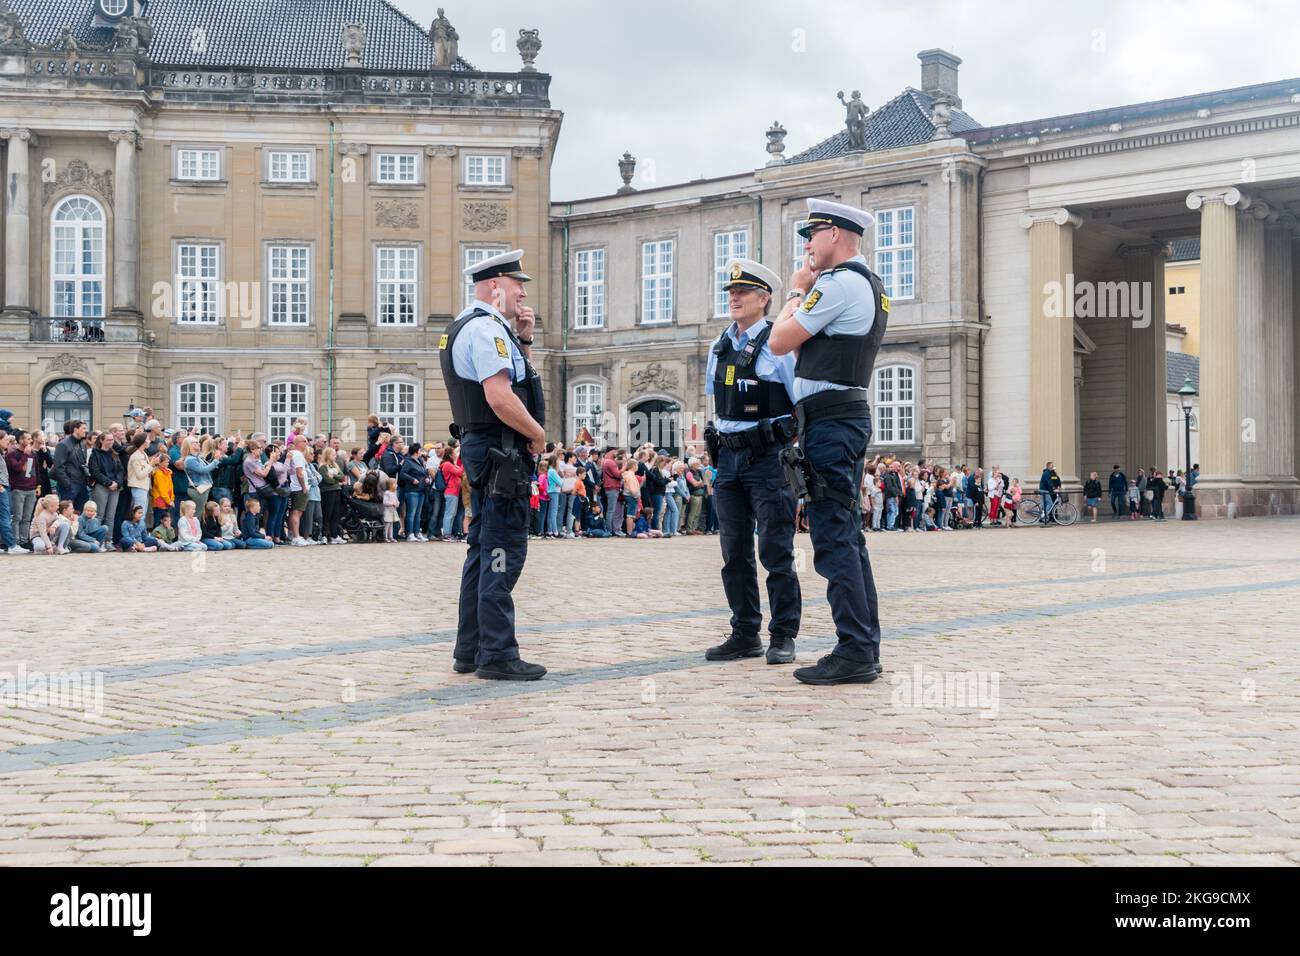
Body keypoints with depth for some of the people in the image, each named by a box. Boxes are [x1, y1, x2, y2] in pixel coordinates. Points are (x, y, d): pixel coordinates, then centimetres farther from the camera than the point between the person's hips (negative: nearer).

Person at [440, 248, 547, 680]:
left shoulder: (472, 327, 19)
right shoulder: (486, 329, -14)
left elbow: (518, 381, 26)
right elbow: (501, 398, -25)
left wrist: (523, 341, 13)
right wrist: (538, 433, -12)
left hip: (483, 451, 11)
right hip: (501, 452, -11)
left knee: (484, 550, 14)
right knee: (504, 551, -8)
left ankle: (470, 651, 19)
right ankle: (498, 655, -6)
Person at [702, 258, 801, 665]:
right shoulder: (719, 348, 12)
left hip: (768, 459, -7)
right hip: (728, 459, 7)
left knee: (776, 551, -3)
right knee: (735, 553, 8)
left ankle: (783, 636, 3)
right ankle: (745, 634, 16)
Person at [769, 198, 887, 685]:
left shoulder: (839, 283, -13)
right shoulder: (870, 285, 20)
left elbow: (780, 342, -10)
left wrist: (797, 291, 2)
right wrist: (807, 290, 16)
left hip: (829, 417, -11)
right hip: (850, 413, 11)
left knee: (833, 535, -10)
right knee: (846, 534, 12)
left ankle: (853, 653, -11)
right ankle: (866, 648, 14)